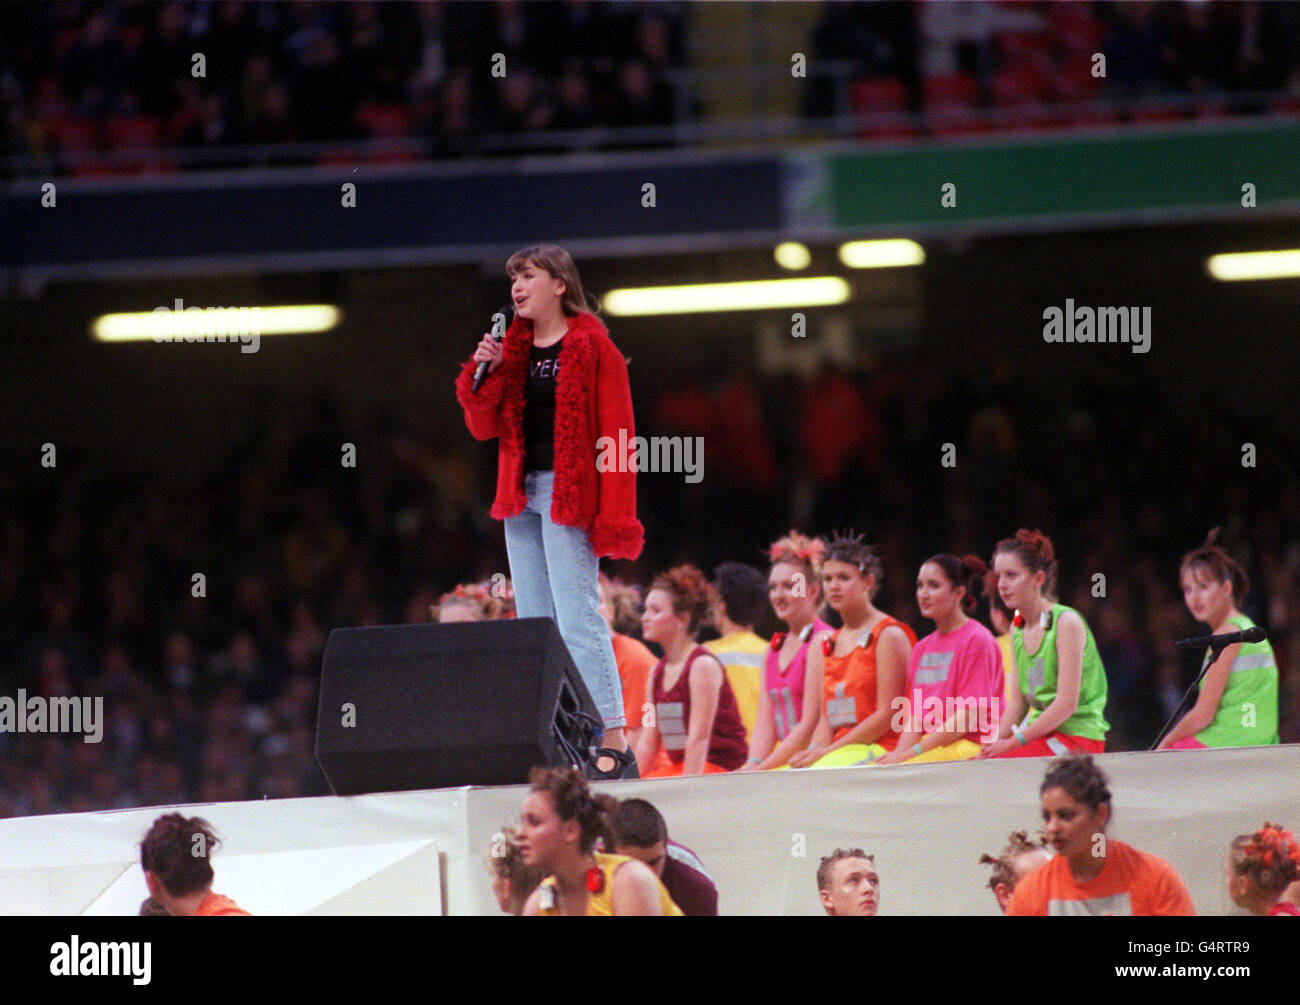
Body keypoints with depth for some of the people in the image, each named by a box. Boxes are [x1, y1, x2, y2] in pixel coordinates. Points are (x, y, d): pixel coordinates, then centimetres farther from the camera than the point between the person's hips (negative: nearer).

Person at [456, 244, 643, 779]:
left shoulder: (591, 345, -4)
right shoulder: (513, 348, 15)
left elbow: (615, 431, -8)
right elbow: (485, 427, 13)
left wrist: (615, 511, -16)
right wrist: (483, 374, -4)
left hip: (568, 492, -7)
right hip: (521, 494, 7)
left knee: (578, 618, -13)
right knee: (534, 624, 5)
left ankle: (614, 742, -15)